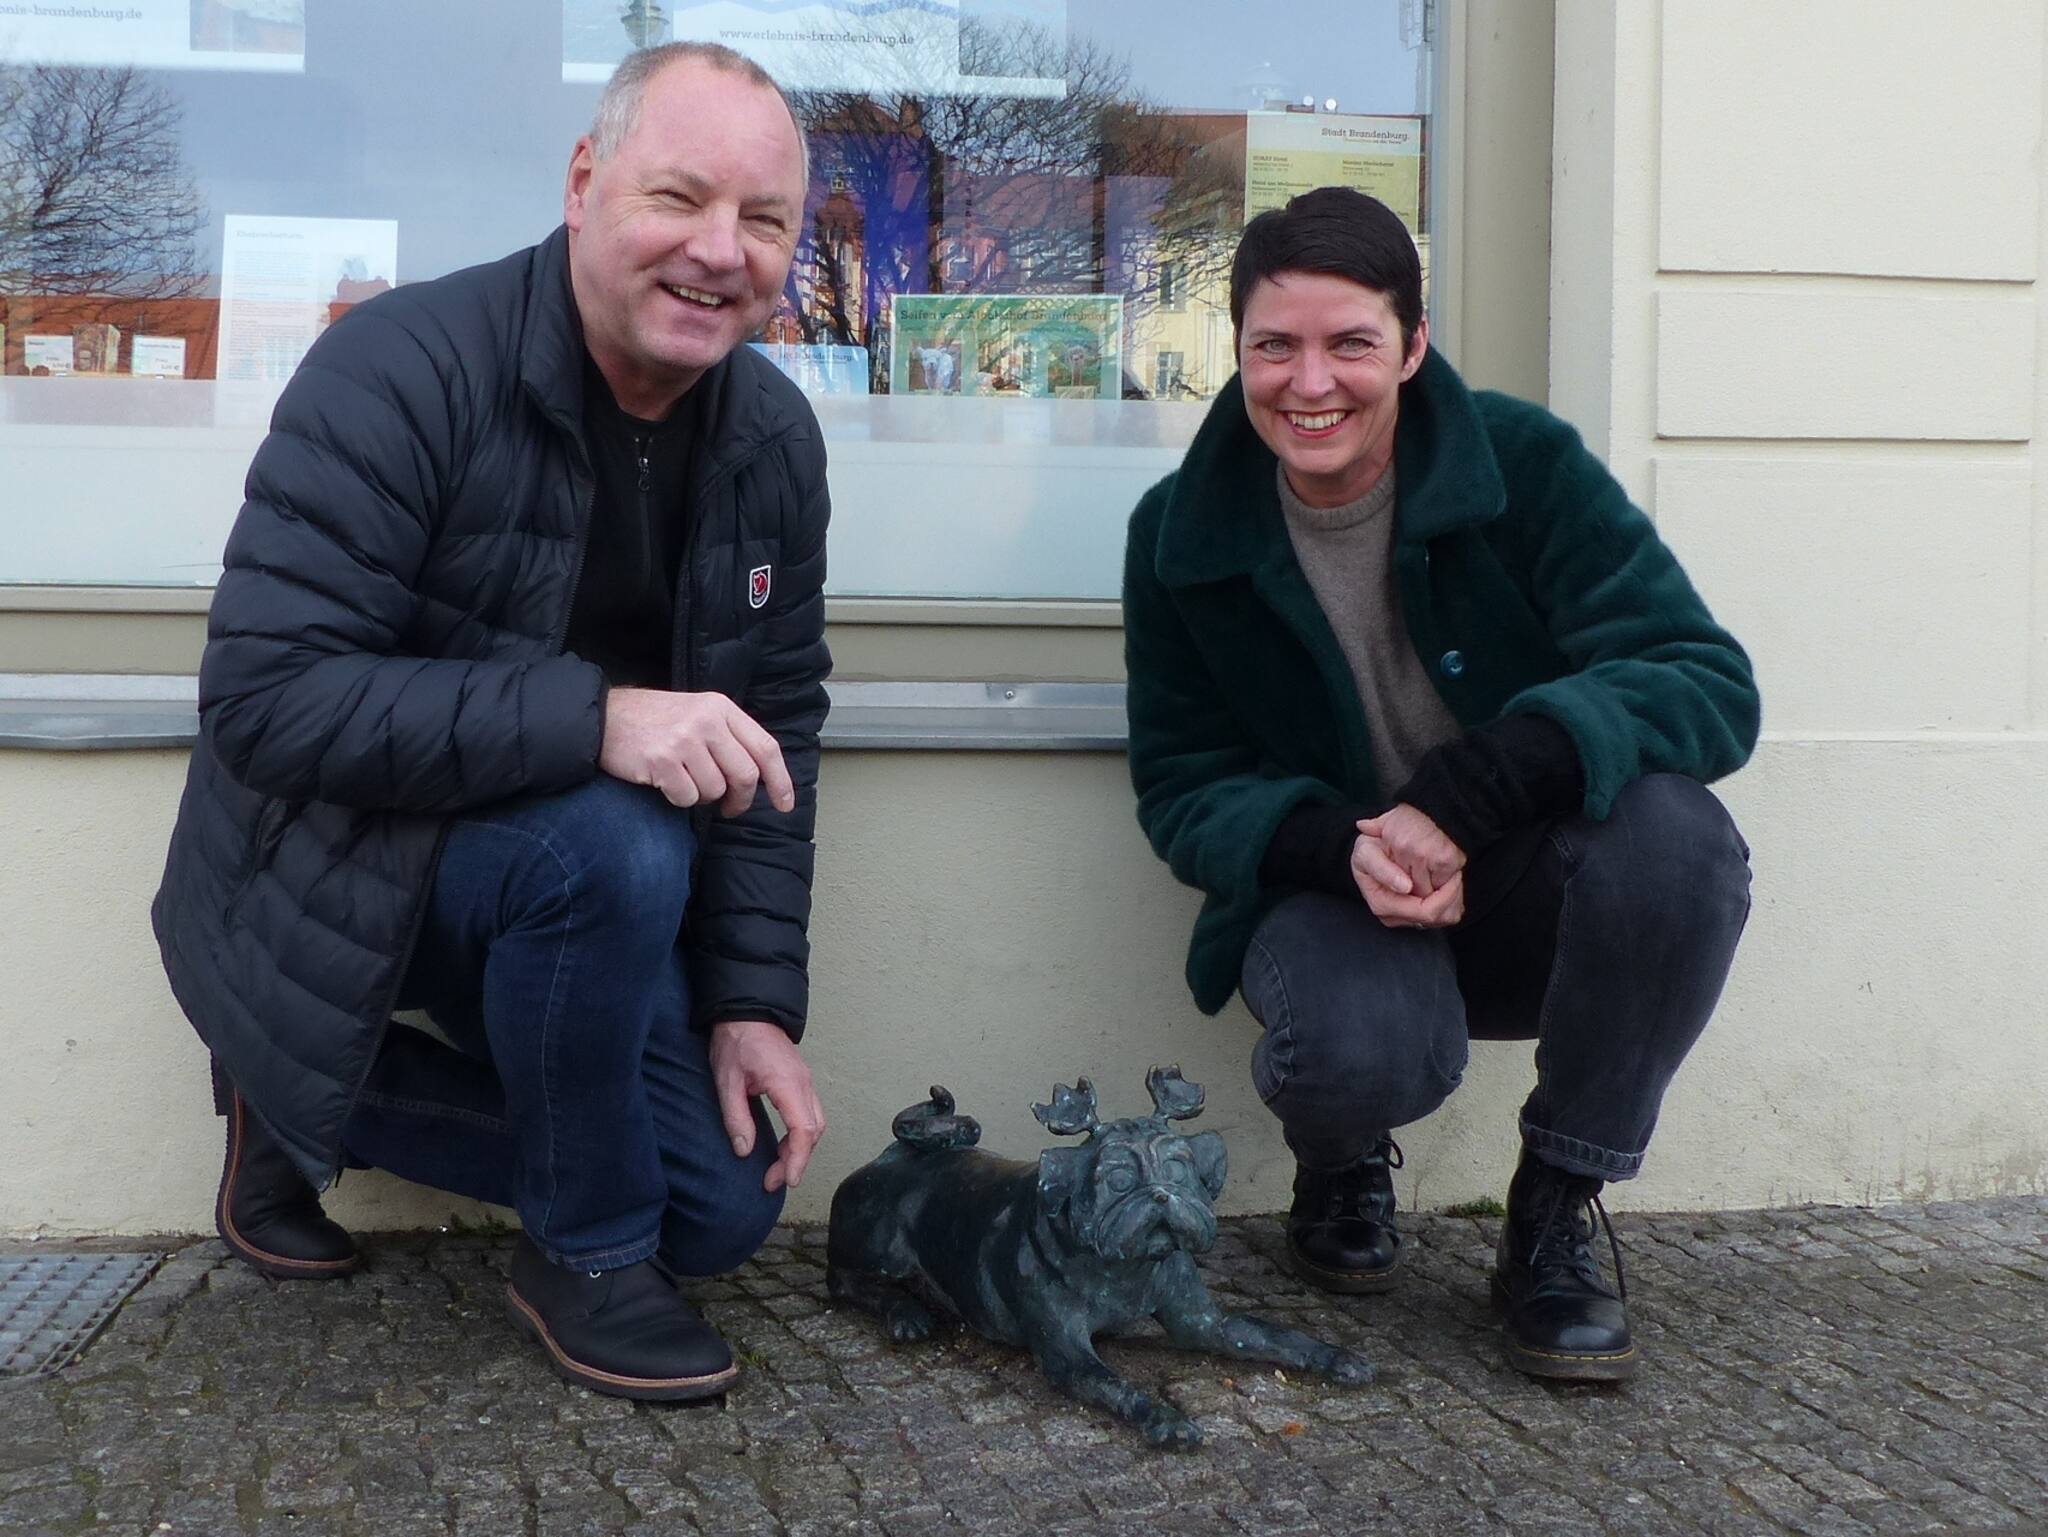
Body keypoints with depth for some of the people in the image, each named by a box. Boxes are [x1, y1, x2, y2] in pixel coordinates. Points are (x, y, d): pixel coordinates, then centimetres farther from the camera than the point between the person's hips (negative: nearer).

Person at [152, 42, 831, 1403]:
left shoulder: (774, 437, -5)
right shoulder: (402, 369, -24)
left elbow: (776, 725, 1)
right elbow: (266, 695, -30)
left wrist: (754, 998, -6)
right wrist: (591, 717, -40)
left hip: (570, 873, 6)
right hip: (332, 875, -6)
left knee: (726, 1203, 0)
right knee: (614, 846, -35)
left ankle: (310, 1101, 15)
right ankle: (586, 1257, -9)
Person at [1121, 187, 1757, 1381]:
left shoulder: (1527, 464, -12)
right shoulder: (1183, 534, -5)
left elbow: (1712, 685, -21)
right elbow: (1184, 790, -3)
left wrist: (1465, 798, -36)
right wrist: (1340, 848, -26)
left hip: (1525, 889, 1)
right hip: (1324, 893, -1)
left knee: (1676, 831, -33)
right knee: (1365, 1050, -36)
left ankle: (1560, 1204, -8)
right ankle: (1342, 1166, 7)